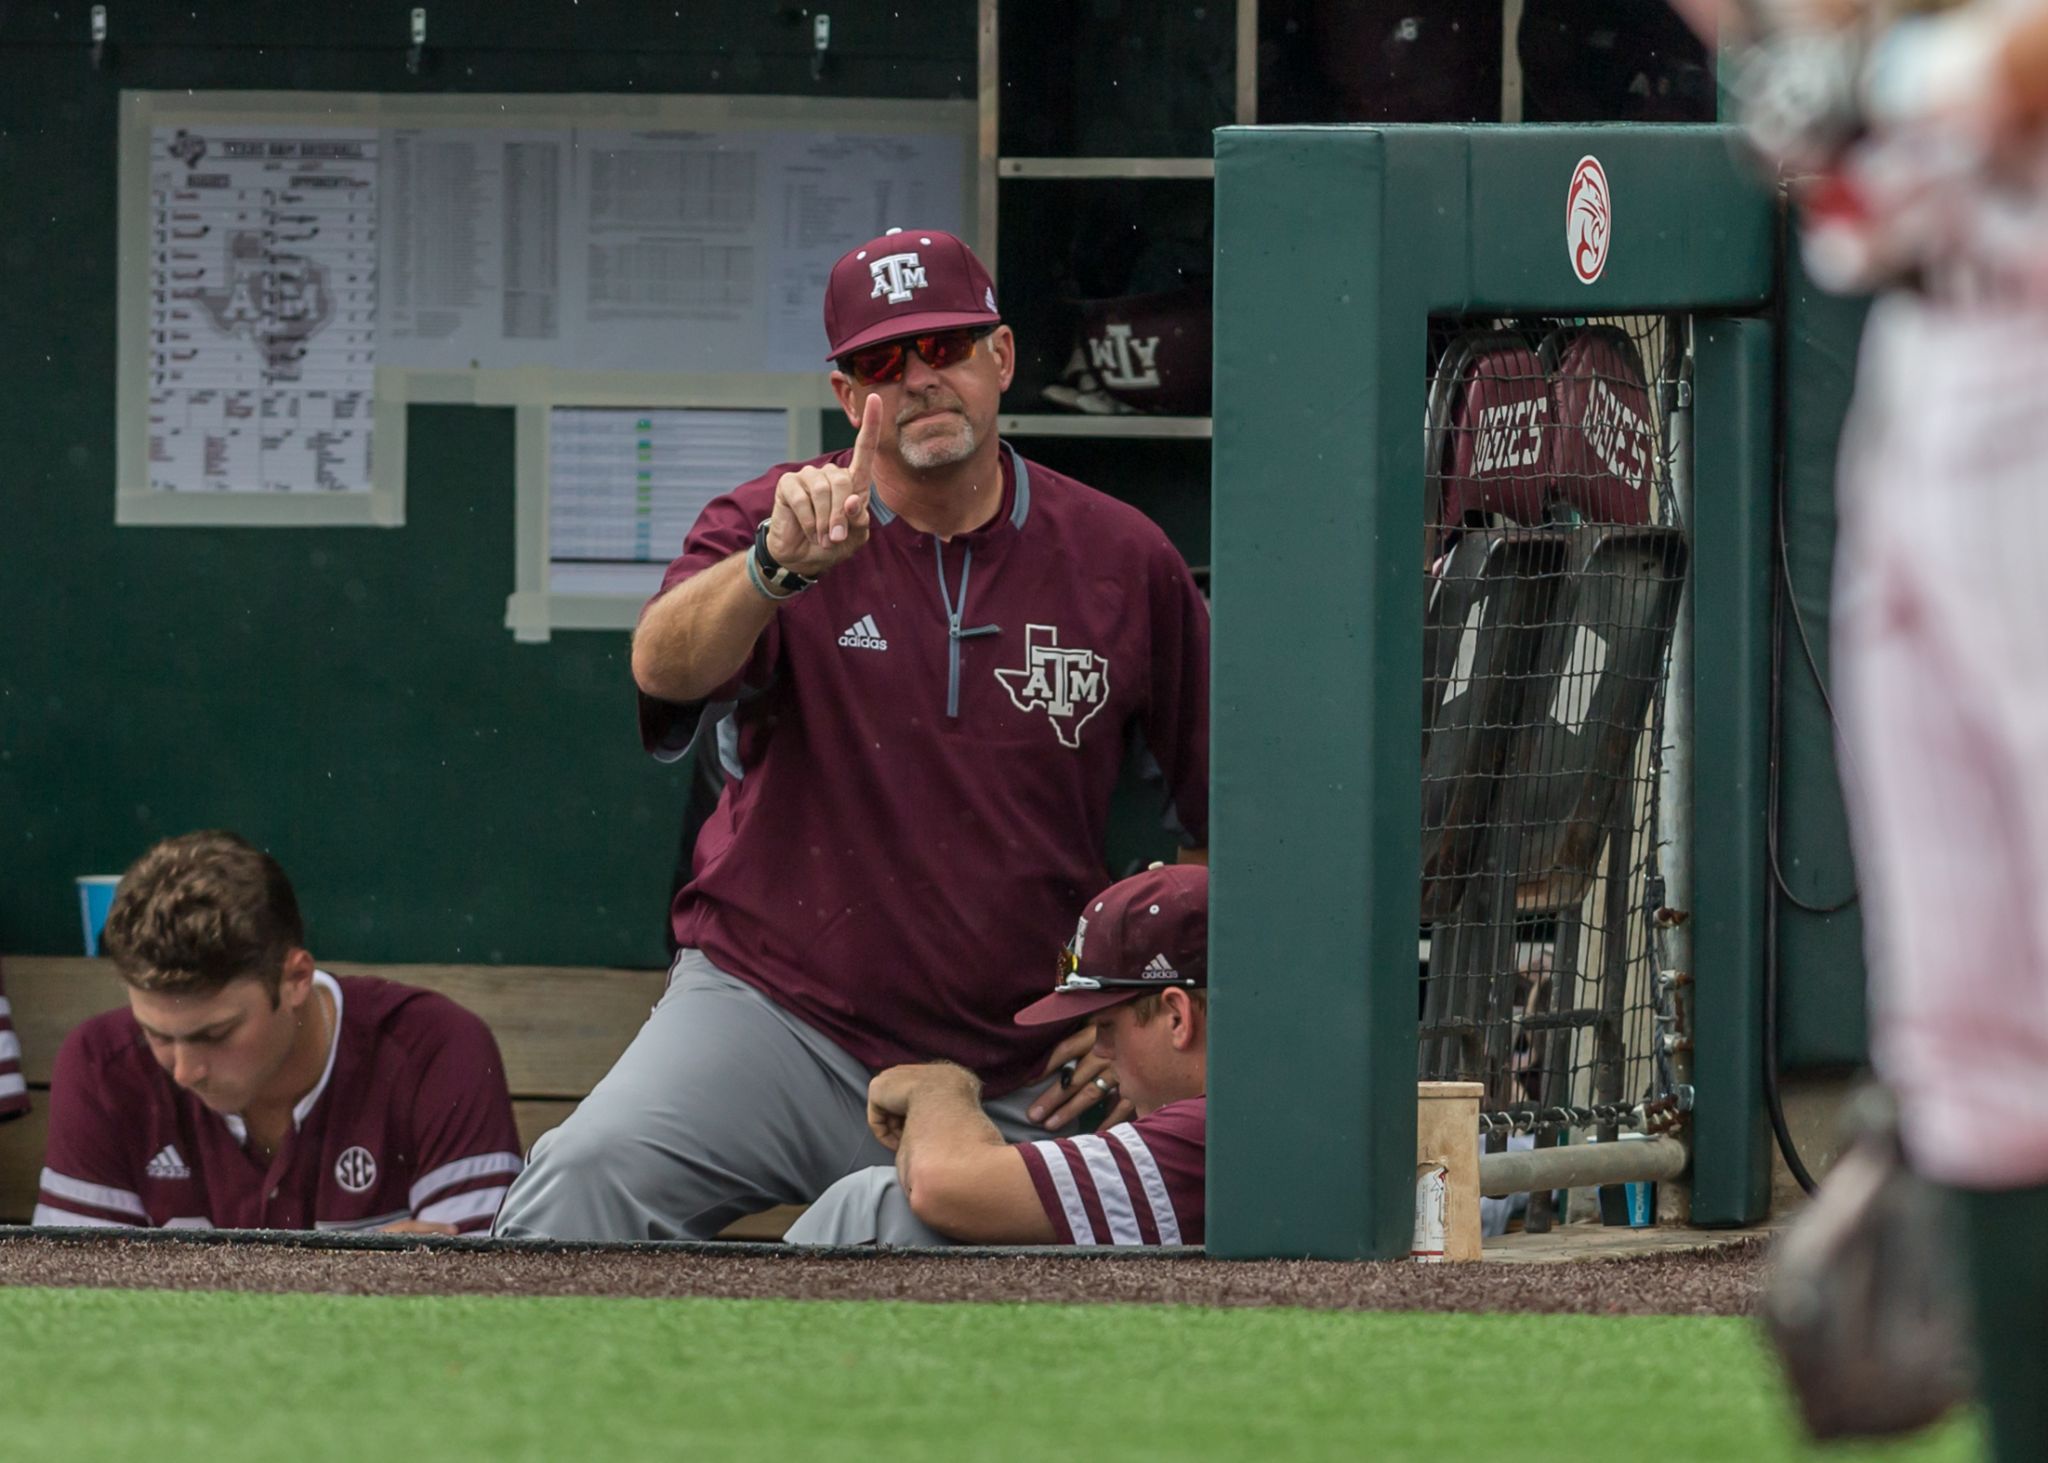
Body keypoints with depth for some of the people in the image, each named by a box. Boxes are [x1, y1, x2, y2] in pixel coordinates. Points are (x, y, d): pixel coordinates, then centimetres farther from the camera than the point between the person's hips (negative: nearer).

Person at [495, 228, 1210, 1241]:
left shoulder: (1124, 560, 4)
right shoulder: (771, 522, 0)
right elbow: (662, 666, -21)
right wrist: (778, 566, -40)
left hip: (1008, 1086, 2)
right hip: (770, 1018, -2)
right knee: (590, 1173, -28)